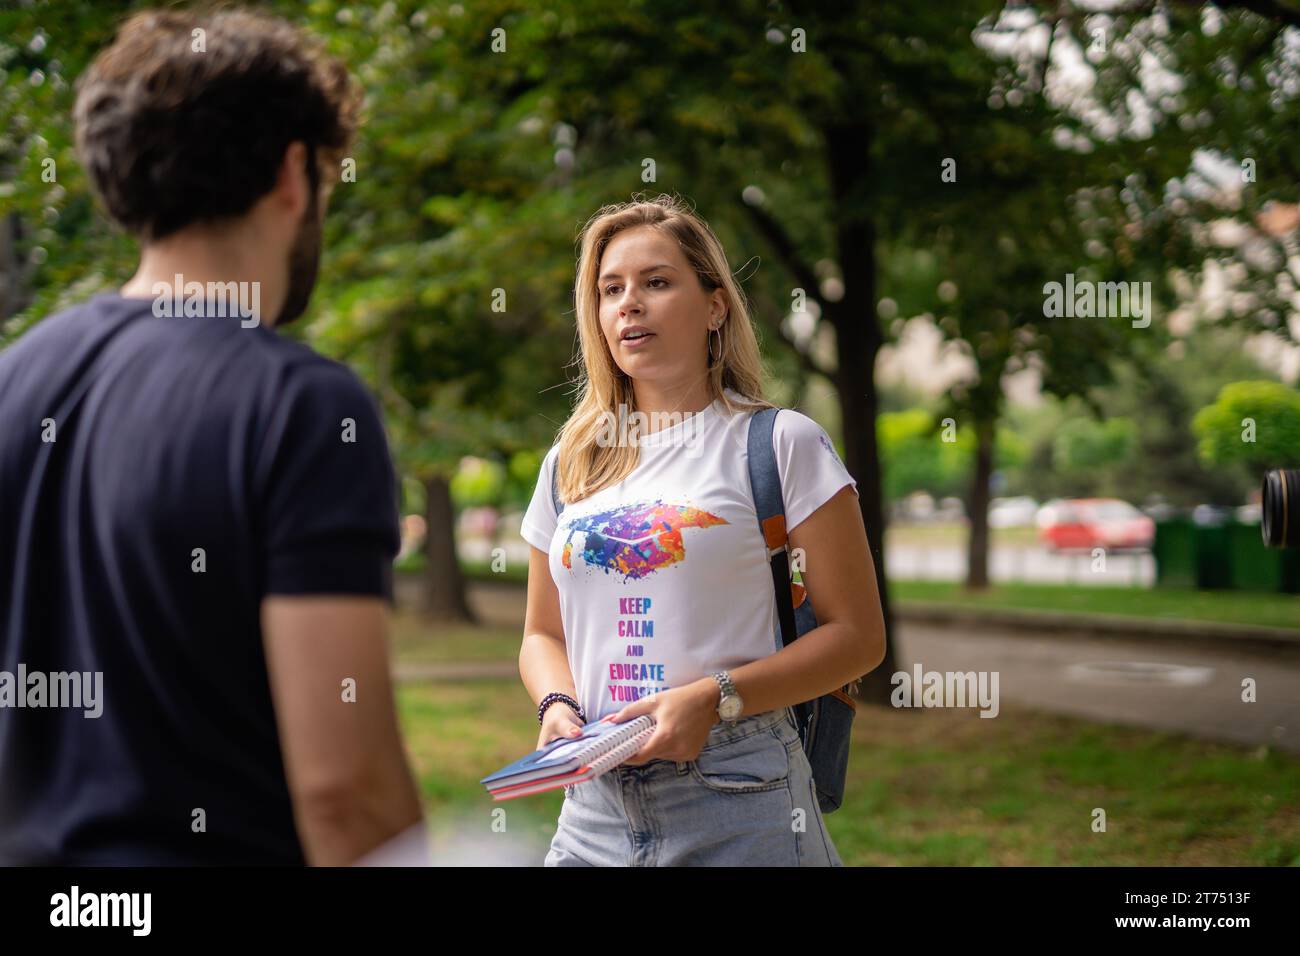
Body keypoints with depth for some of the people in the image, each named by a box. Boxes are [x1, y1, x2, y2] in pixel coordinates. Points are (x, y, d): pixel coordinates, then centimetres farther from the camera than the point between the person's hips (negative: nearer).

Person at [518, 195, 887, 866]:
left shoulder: (782, 444, -1)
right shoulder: (568, 464, 13)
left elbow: (857, 634, -5)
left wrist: (715, 698, -16)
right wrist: (556, 706, -3)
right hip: (594, 804, 4)